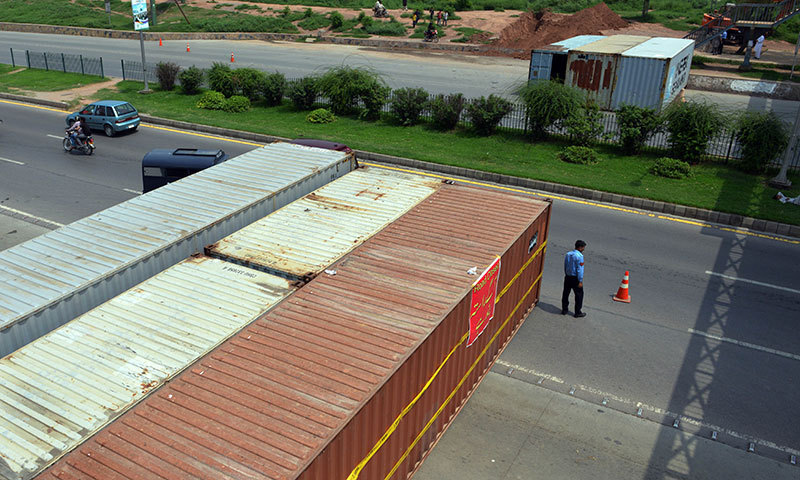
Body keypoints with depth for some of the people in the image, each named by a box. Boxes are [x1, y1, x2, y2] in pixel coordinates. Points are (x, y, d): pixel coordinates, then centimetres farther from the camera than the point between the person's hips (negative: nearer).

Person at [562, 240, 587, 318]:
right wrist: (580, 281, -14)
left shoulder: (568, 254, 4)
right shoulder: (579, 256, -18)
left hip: (567, 277, 7)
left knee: (566, 293, 15)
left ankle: (564, 310, 25)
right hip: (575, 278, -7)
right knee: (579, 294, 7)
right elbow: (580, 269, -18)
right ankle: (578, 313, 12)